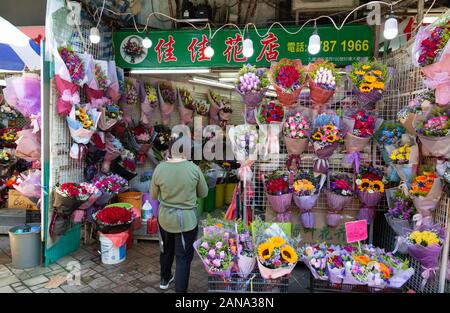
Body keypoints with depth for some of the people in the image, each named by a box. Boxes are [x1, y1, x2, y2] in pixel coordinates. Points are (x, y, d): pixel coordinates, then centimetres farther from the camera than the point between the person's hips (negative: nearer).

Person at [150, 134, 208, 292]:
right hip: (187, 220, -3)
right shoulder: (193, 168, -16)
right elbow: (204, 193, -1)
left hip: (165, 218, 4)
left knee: (166, 250, 27)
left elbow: (153, 196, 2)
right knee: (184, 257, 10)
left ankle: (165, 279, 49)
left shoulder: (159, 168, -12)